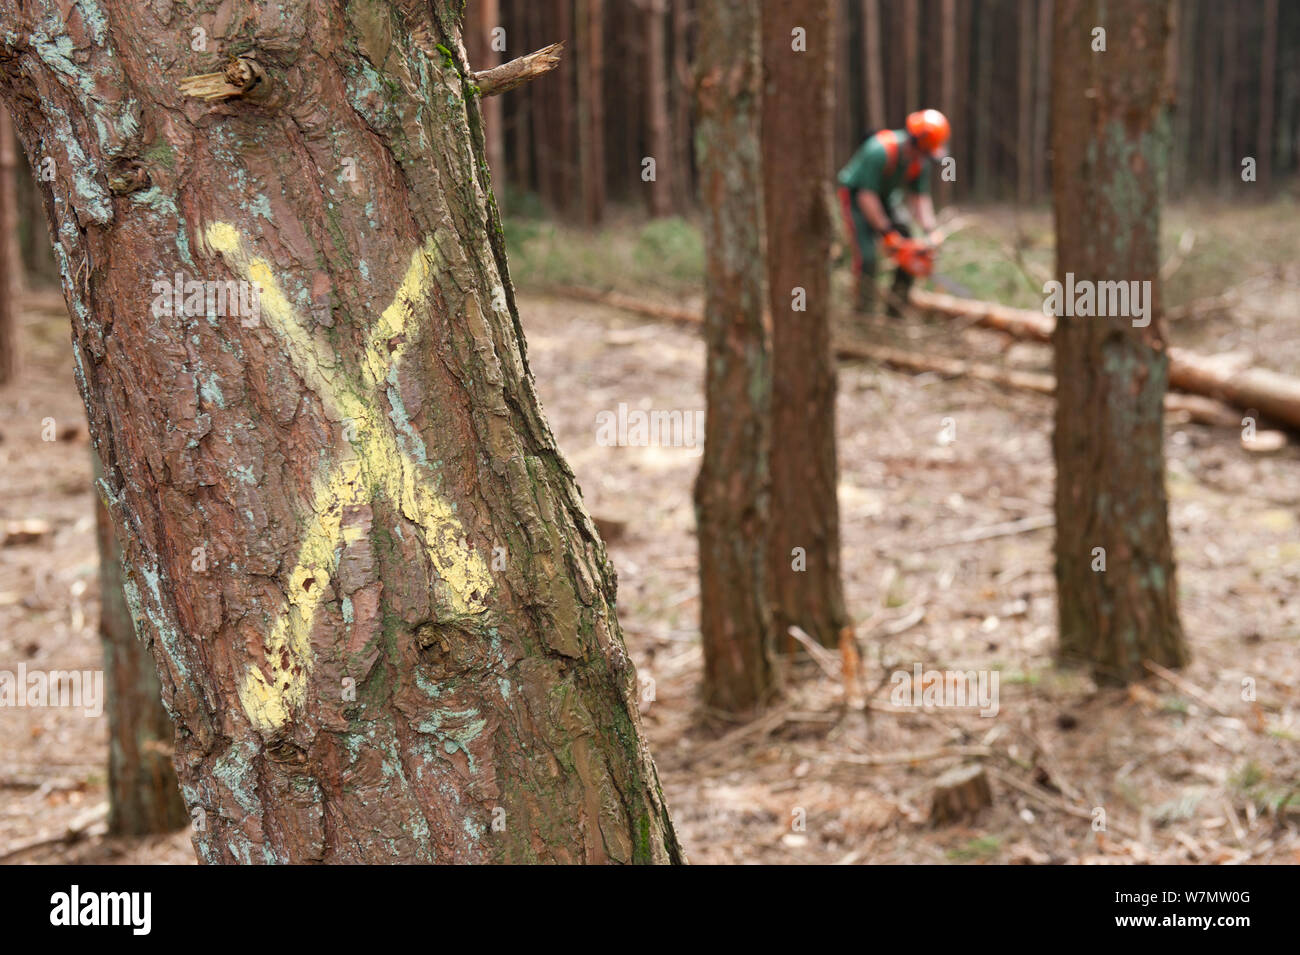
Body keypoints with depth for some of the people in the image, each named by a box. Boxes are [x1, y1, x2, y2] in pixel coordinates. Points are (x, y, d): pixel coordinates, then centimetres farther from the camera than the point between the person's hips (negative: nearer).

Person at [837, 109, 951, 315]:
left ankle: (898, 303, 6)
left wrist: (930, 232, -20)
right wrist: (887, 233, -30)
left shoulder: (921, 160, -13)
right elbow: (867, 197, -33)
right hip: (855, 195, -7)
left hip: (885, 197, 7)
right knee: (866, 255, -19)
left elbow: (920, 197, -6)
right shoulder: (881, 151, -35)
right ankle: (865, 307, -9)